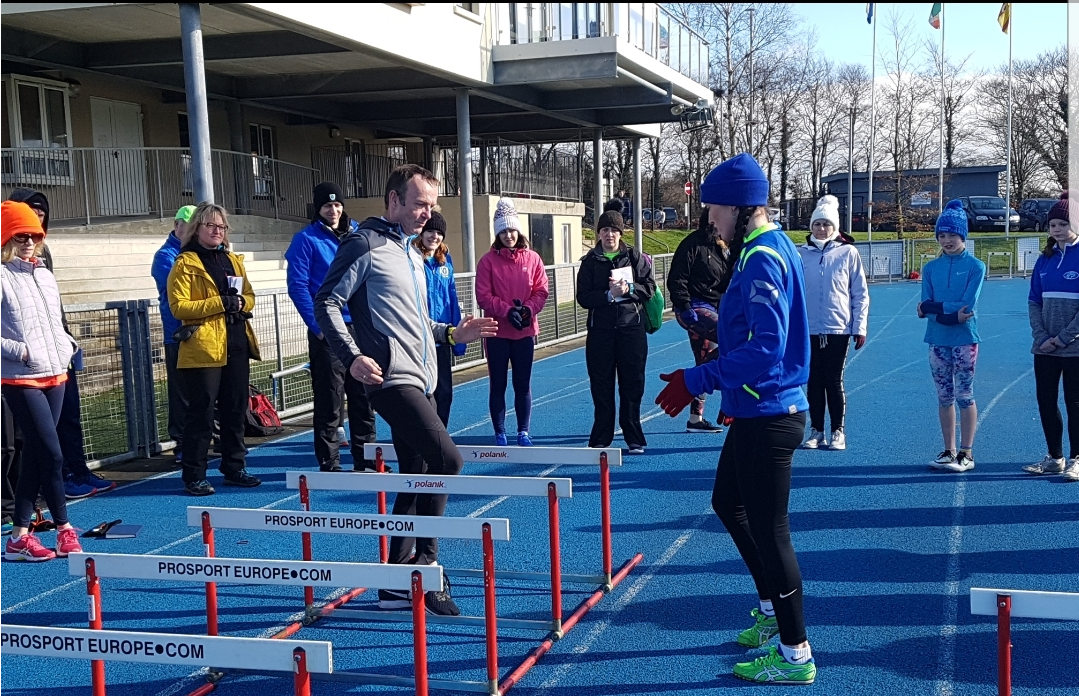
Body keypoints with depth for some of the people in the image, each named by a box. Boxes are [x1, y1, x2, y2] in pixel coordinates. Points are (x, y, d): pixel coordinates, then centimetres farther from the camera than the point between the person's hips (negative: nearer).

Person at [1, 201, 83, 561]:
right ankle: (64, 530, 5)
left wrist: (67, 343, 6)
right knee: (52, 453, -8)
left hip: (55, 375, 7)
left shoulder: (46, 276, 14)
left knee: (36, 454, 8)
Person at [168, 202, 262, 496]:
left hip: (236, 345, 6)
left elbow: (249, 296, 18)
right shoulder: (185, 263, -4)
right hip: (203, 347, -6)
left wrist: (240, 303, -6)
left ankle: (235, 469, 22)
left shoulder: (233, 260, 16)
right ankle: (194, 477, 4)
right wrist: (218, 303, -19)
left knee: (236, 410, 11)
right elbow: (178, 306, -12)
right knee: (201, 413, -3)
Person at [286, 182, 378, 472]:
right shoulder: (306, 239, -4)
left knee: (363, 396, 10)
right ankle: (329, 464, 8)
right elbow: (298, 286, -9)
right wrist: (317, 325, -15)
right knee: (329, 401, -1)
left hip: (360, 328, 5)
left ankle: (366, 459, 20)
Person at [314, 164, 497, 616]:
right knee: (446, 459, -18)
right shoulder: (365, 244, -6)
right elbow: (326, 304, -10)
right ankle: (424, 562, -5)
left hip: (420, 381, 9)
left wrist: (451, 333, 16)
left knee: (416, 478, 9)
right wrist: (353, 357, -21)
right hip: (391, 379, -9)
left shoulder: (412, 254, 22)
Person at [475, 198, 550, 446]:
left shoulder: (532, 258, 3)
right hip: (497, 331, -1)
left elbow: (541, 291, 3)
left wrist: (528, 309, -14)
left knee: (523, 384, 6)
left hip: (525, 330, 2)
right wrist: (508, 311, -17)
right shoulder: (488, 261, -3)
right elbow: (483, 296, -6)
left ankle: (523, 432, 15)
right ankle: (500, 434, 12)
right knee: (498, 384, 4)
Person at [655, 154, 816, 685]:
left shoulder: (762, 257, -21)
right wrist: (722, 344, 11)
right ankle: (773, 612, 37)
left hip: (767, 416, -11)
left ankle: (795, 654, 13)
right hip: (758, 410, 11)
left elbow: (765, 350, -27)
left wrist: (697, 380, -24)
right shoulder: (768, 246, 10)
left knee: (768, 530, 0)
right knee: (728, 502, 23)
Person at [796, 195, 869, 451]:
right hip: (809, 329, 2)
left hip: (839, 328, -2)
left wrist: (860, 327, -2)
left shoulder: (848, 253, -1)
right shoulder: (801, 254, 3)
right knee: (814, 381, 7)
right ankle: (816, 431, 17)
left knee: (834, 381, 2)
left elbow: (861, 293, 1)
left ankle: (838, 432, 14)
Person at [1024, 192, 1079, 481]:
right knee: (1045, 401, 8)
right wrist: (1042, 336, -4)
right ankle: (1054, 458, 20)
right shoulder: (1045, 259, 9)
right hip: (1045, 347, 5)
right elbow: (1034, 301, 8)